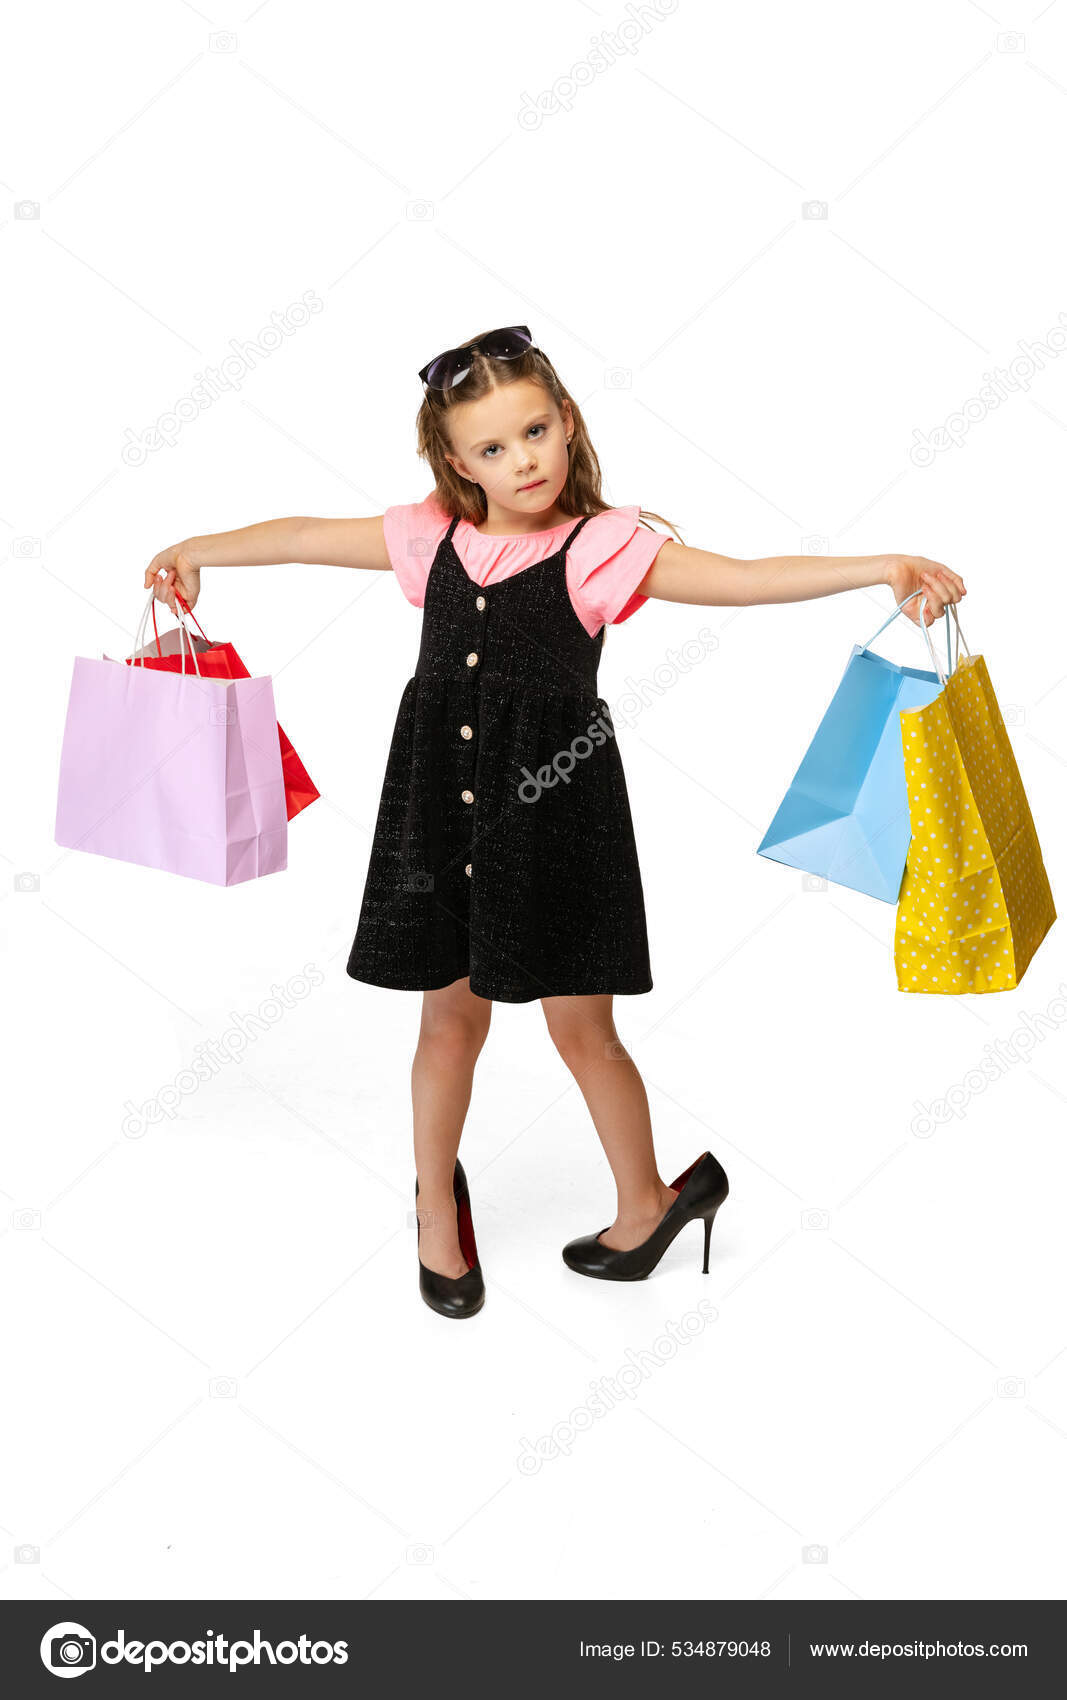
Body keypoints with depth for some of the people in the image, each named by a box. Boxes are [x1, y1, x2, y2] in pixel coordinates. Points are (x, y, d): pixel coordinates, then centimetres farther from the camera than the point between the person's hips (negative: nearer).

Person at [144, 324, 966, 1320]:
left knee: (581, 1027, 7)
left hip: (554, 816, -3)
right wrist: (198, 551, 25)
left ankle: (646, 1199, 33)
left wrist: (884, 568, -30)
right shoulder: (431, 539, 3)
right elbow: (305, 536, 16)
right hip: (442, 807, 4)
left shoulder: (602, 550, -9)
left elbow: (745, 579, -19)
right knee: (451, 1017, 15)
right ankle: (437, 1204, 38)